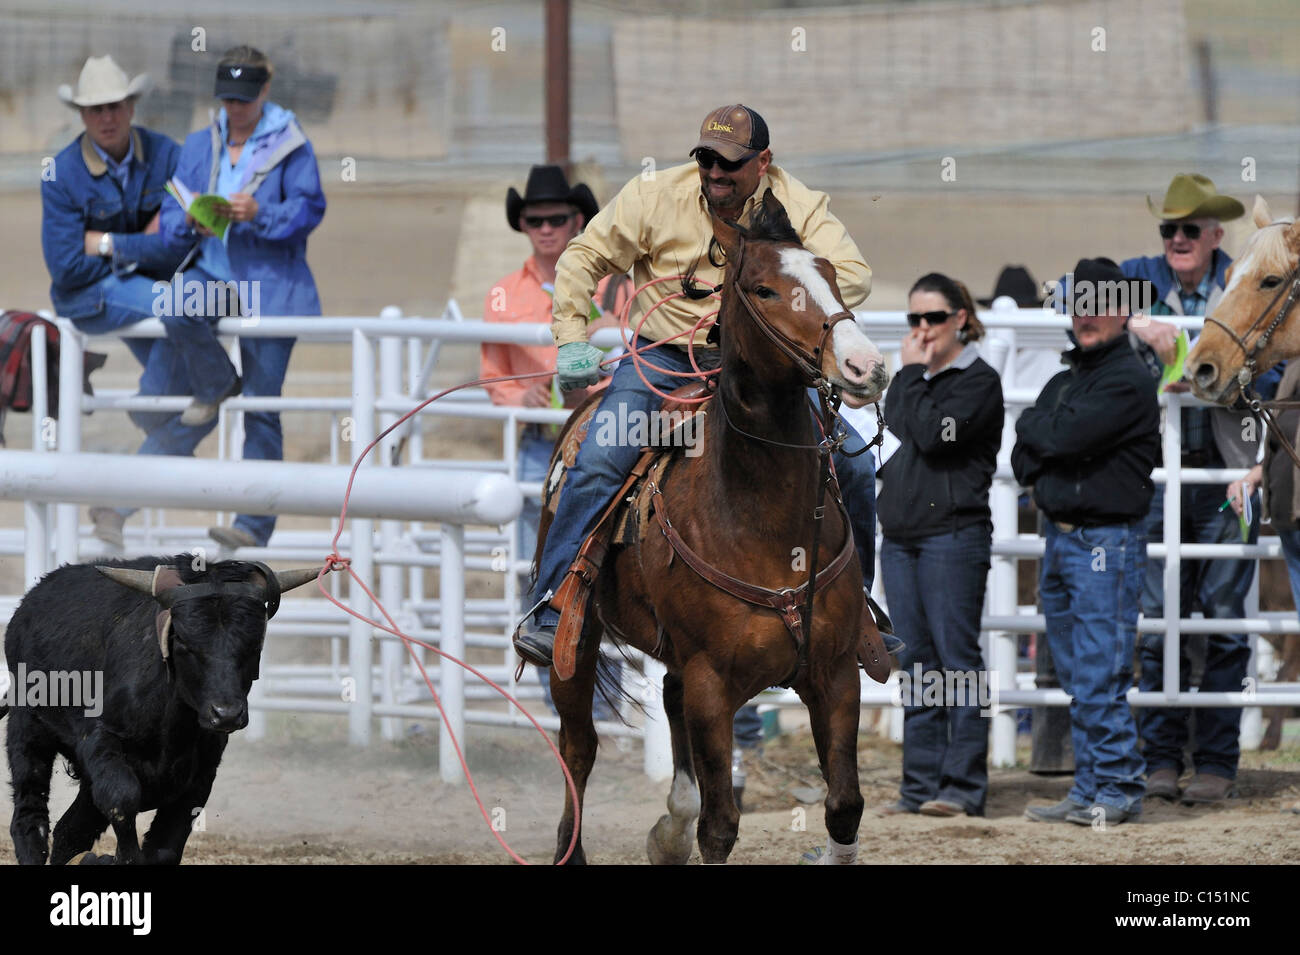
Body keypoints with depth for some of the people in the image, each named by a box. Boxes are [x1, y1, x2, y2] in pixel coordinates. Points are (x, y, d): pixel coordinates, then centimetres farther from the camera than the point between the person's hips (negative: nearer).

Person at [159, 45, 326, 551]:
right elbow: (170, 214, 10)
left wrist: (259, 214, -22)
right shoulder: (199, 146, 13)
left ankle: (255, 524, 1)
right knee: (182, 301, -35)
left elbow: (308, 210, -5)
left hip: (269, 284, -3)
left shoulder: (290, 146, 2)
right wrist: (193, 221, -14)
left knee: (261, 407, -3)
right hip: (213, 271, 3)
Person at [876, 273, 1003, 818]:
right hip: (900, 536, 8)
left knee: (957, 657, -8)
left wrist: (913, 375, -9)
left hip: (954, 533, -8)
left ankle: (963, 786, -7)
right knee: (915, 664, 7)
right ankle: (921, 784, 10)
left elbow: (932, 435, -17)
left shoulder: (979, 381, -5)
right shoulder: (911, 379, 19)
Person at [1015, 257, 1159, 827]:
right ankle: (1089, 790, 13)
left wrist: (1032, 424, 1)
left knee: (1099, 675, -10)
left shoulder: (1128, 381, -9)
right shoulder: (1064, 382, 18)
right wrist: (1043, 475, -7)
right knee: (1077, 676, 9)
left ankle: (1118, 790, -6)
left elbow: (1066, 435, -19)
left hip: (1106, 539, -9)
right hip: (1059, 538, 9)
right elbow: (1023, 459, 15)